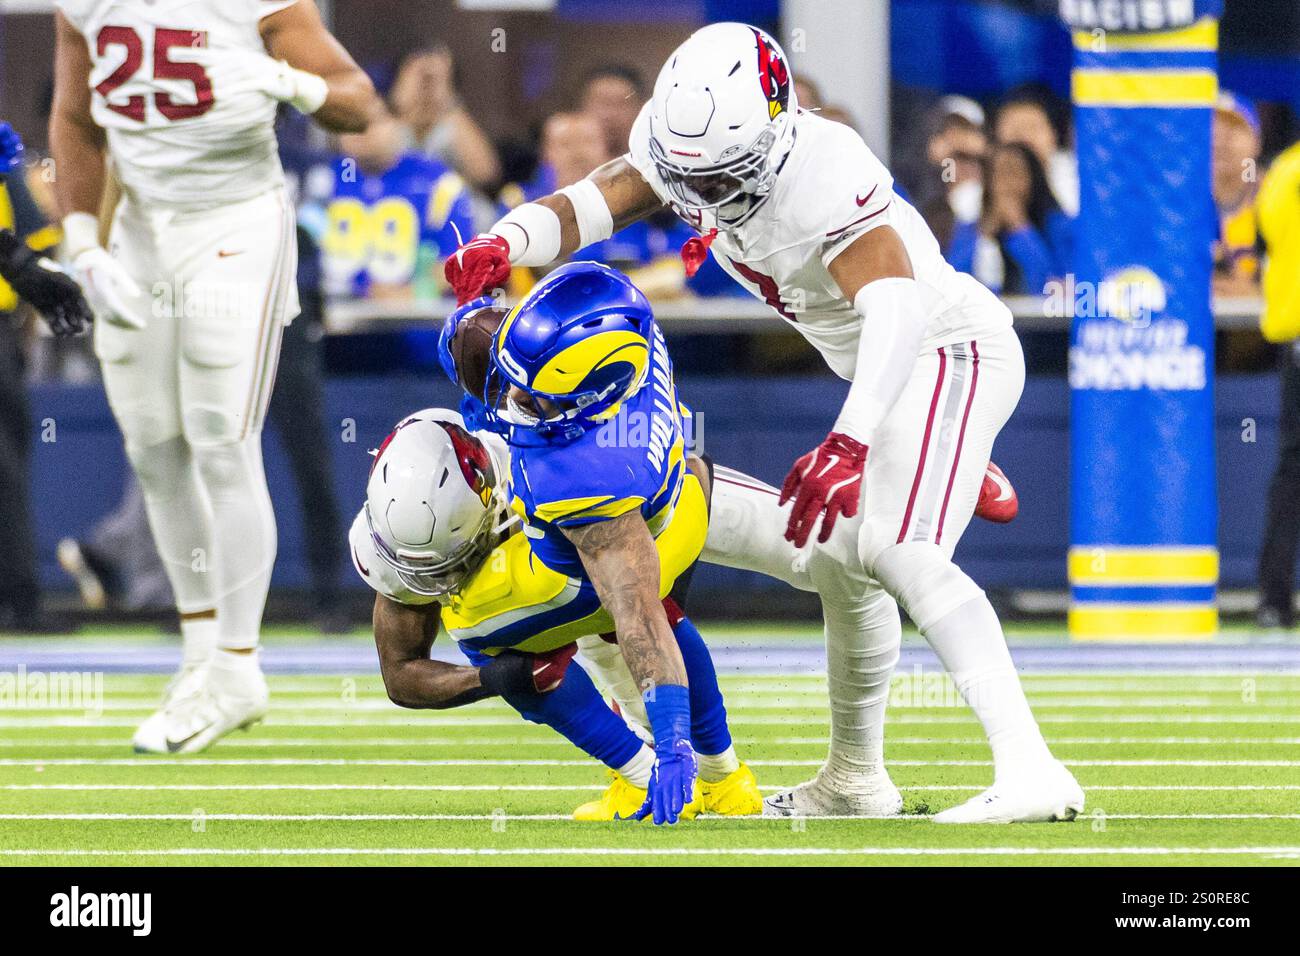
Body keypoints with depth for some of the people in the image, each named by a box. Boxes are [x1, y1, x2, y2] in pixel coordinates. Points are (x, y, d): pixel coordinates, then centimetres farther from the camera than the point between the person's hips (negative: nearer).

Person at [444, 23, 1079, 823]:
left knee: (901, 555, -24)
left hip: (949, 347, -10)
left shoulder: (823, 175, -33)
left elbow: (895, 307, -42)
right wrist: (502, 245, -38)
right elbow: (584, 208, -15)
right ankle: (852, 773, 36)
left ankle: (1030, 770, -33)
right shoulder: (685, 141, -8)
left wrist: (849, 444, -55)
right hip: (893, 369, 10)